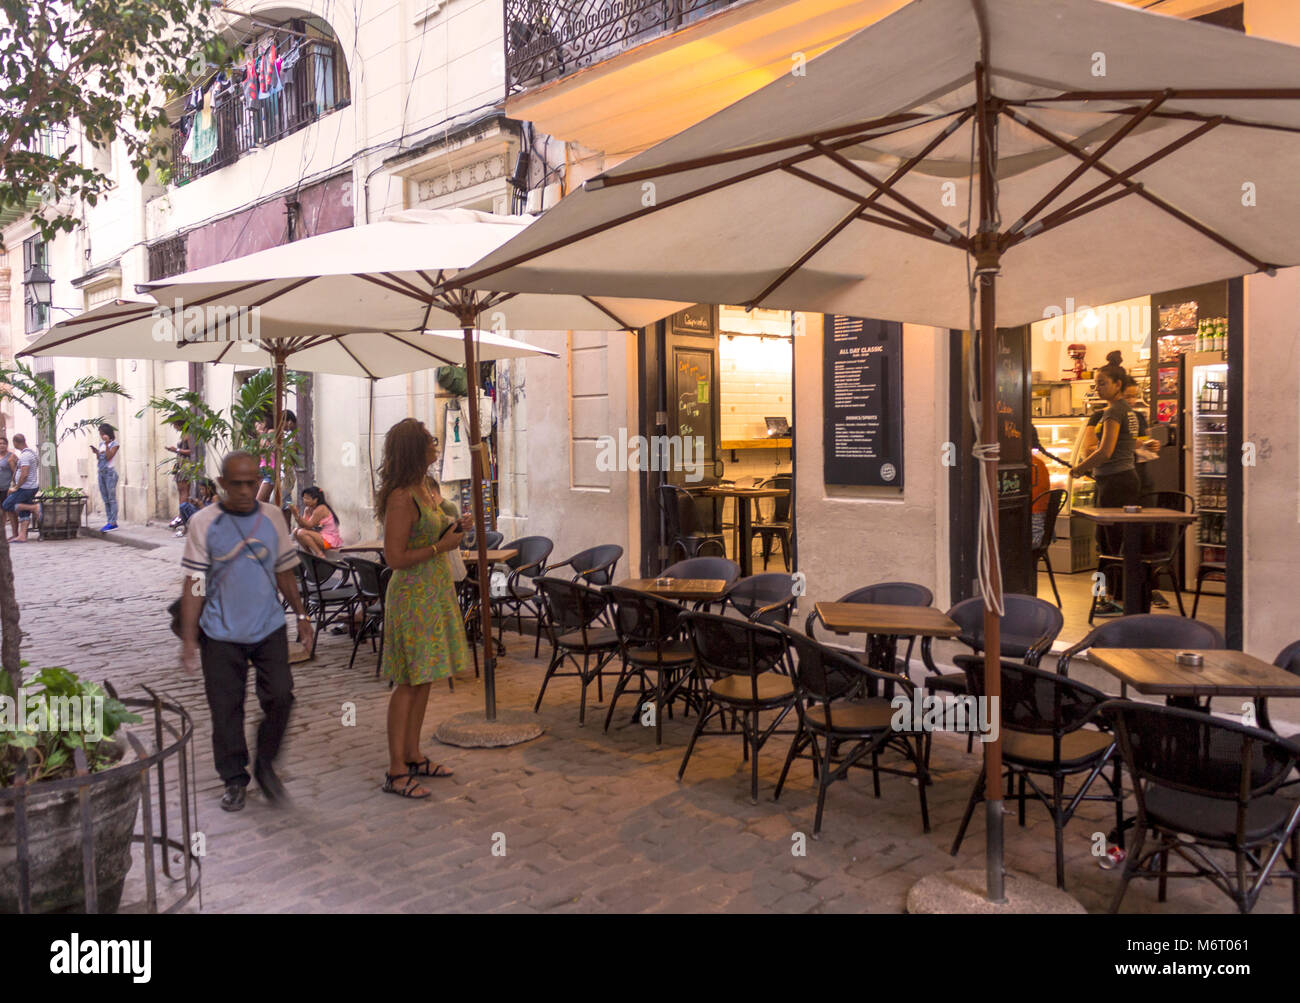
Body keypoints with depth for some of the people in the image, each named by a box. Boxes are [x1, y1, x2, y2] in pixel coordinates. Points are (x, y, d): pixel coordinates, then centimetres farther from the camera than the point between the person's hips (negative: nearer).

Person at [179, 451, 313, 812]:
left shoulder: (272, 517, 3)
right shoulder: (204, 522, -5)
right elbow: (194, 584, -4)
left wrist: (301, 615, 12)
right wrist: (189, 637, -6)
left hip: (269, 627, 2)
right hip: (221, 633, -2)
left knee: (280, 696, -4)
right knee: (226, 708, 5)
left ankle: (265, 765, 18)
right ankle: (234, 779, 22)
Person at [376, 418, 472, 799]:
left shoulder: (427, 486, 10)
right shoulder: (401, 498, -19)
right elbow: (395, 557, -21)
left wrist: (455, 525, 6)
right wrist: (442, 545, -17)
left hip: (435, 591, 9)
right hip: (412, 595, -9)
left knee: (424, 679, 14)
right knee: (410, 681, -4)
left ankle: (412, 756, 25)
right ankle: (396, 772, 6)